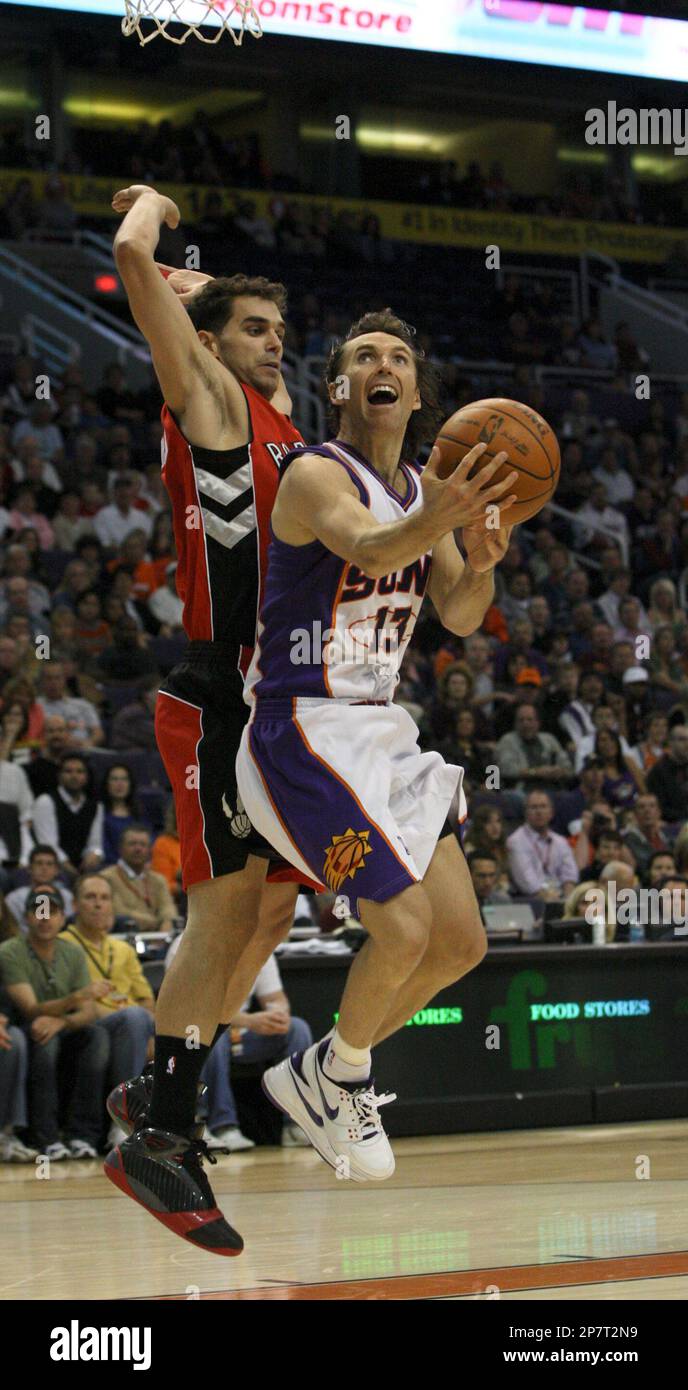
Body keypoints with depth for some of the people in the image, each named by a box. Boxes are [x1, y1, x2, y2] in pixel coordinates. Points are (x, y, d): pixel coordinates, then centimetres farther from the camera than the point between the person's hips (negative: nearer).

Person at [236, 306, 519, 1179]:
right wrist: (436, 520, -58)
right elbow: (369, 548, -36)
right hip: (303, 736, -9)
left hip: (380, 731, 9)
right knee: (404, 929, -19)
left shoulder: (422, 487, 11)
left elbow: (459, 620, 9)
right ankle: (341, 1073, 8)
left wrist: (481, 565, -14)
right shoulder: (317, 476, -14)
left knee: (461, 943, 6)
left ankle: (320, 1075, 22)